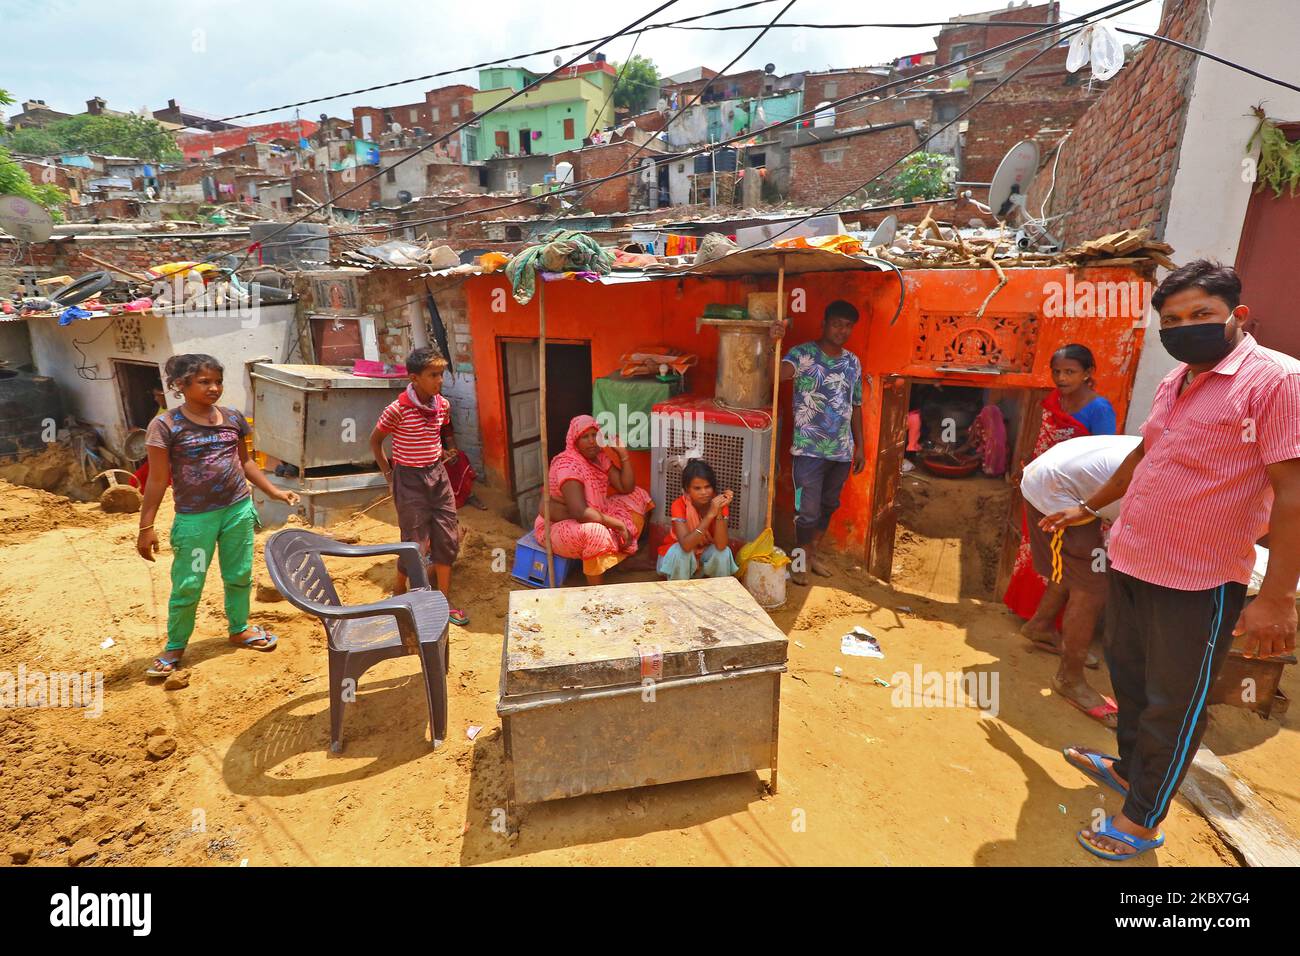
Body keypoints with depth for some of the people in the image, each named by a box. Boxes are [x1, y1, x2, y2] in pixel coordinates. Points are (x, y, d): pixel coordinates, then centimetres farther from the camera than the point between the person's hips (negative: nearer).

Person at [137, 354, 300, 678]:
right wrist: (146, 526, -7)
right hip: (194, 518, -4)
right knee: (187, 585, 6)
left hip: (238, 509, 4)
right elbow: (157, 480, -8)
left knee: (240, 575, 15)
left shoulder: (232, 418, 3)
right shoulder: (165, 426, -10)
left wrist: (274, 491, 9)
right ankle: (174, 647, 26)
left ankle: (239, 629, 35)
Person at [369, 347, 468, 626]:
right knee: (415, 543, 2)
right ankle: (399, 592, 29)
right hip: (409, 479, -5)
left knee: (448, 538, 5)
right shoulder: (398, 409, -18)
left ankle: (444, 602, 17)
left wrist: (443, 451, 10)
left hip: (437, 474, 6)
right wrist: (388, 473, -2)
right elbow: (375, 440, -3)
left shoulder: (443, 404, -2)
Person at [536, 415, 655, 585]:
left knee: (637, 496, 6)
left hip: (589, 518, 9)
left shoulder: (600, 457, -2)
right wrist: (618, 524, -32)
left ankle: (624, 553, 7)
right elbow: (580, 512, -37)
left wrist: (623, 454, -10)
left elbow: (626, 488, -2)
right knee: (594, 532, -42)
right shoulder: (568, 466, -27)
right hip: (558, 526, -9)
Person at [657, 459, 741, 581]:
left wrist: (719, 512, -41)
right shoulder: (679, 505, -28)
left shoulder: (718, 504, -21)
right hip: (680, 553, -2)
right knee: (680, 551, -35)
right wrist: (710, 514, -45)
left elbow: (721, 545, -31)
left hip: (706, 554, 2)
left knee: (724, 552, -28)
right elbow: (686, 545, -42)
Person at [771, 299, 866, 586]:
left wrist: (860, 447, 13)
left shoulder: (853, 363, 9)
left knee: (828, 506, 17)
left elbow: (855, 407, 14)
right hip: (809, 449, -5)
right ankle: (802, 560, 19)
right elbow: (778, 374, -30)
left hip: (842, 451, 6)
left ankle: (813, 553, 35)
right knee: (807, 511, -2)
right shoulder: (803, 354, -8)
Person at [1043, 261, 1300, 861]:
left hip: (1198, 583, -7)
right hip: (1129, 563, 8)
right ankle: (1130, 767, 45)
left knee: (1173, 705, 8)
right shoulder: (1173, 384, 9)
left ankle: (1142, 821, 25)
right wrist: (1089, 507, 30)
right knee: (1128, 676, 23)